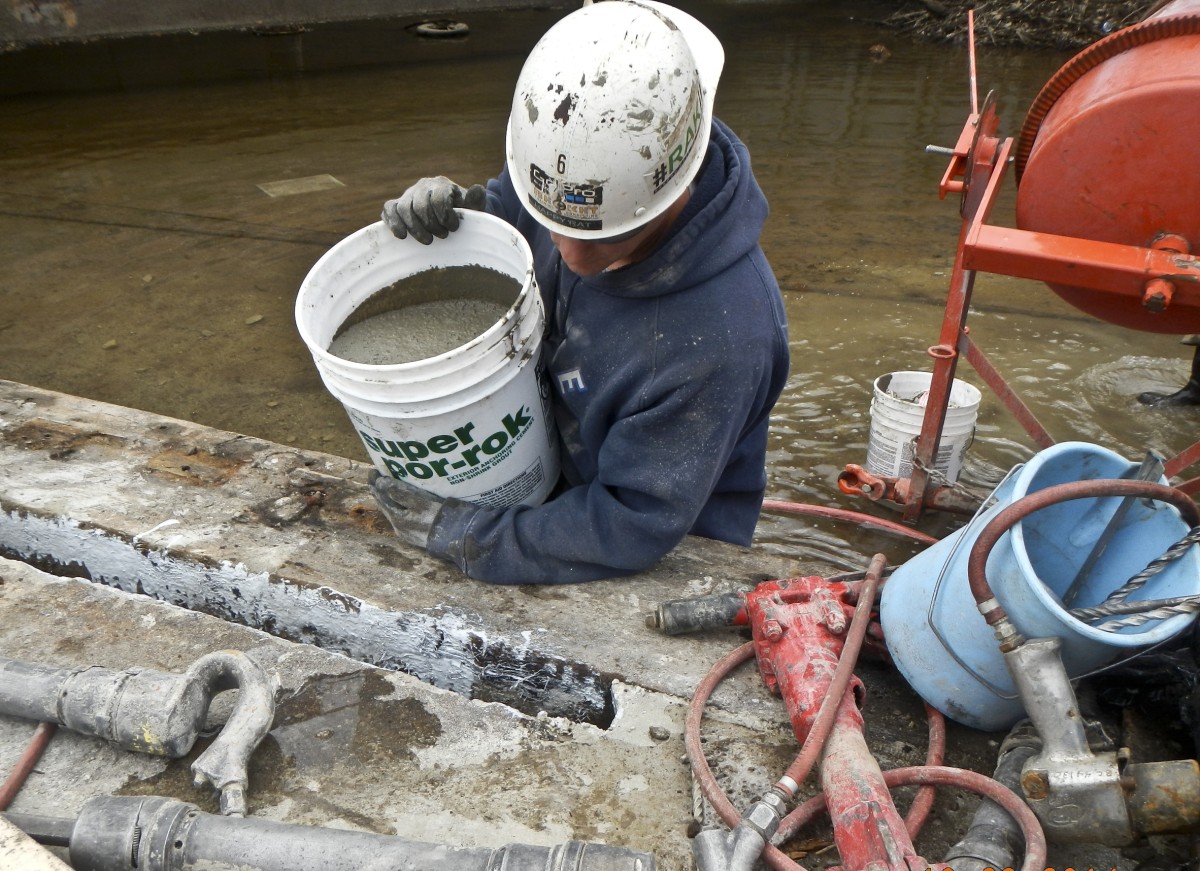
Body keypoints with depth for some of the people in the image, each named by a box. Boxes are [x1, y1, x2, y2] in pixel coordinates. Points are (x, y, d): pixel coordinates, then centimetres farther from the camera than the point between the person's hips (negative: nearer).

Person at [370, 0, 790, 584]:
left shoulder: (720, 337, -34)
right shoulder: (570, 180, -14)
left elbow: (633, 530, -27)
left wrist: (461, 537, -24)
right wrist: (443, 212, -14)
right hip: (543, 481, 6)